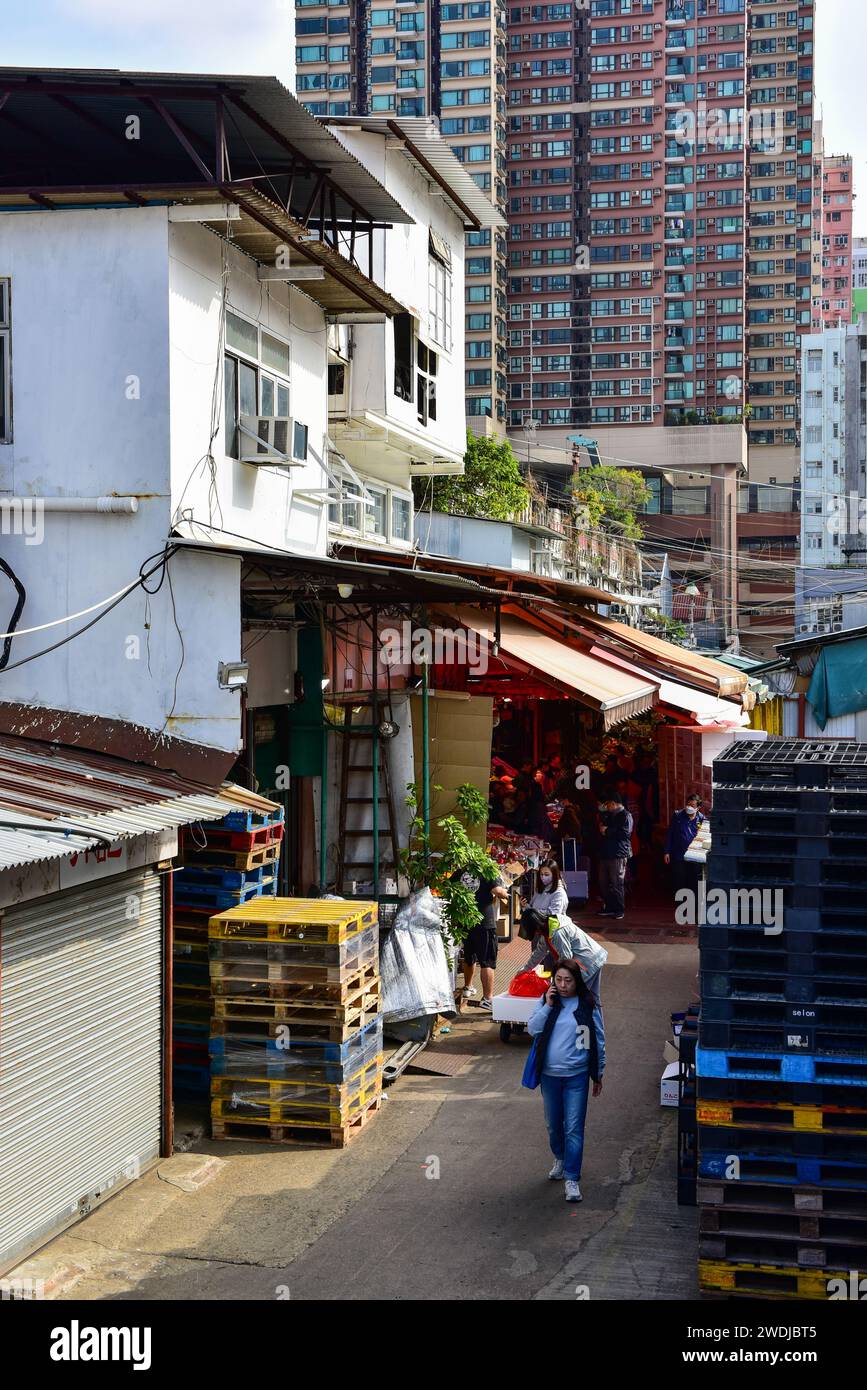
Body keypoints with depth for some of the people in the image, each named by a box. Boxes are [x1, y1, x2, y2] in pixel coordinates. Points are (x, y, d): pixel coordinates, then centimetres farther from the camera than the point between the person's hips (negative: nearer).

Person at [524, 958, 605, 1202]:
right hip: (549, 1074, 3)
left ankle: (572, 1179, 2)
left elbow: (598, 1041, 2)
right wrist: (548, 1006, -19)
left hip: (577, 1075, -3)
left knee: (574, 1128, -5)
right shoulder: (546, 1000, -1)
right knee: (553, 1124, 17)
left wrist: (598, 1074, 6)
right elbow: (532, 1029, -9)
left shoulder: (588, 1005, -6)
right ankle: (560, 1159, 42)